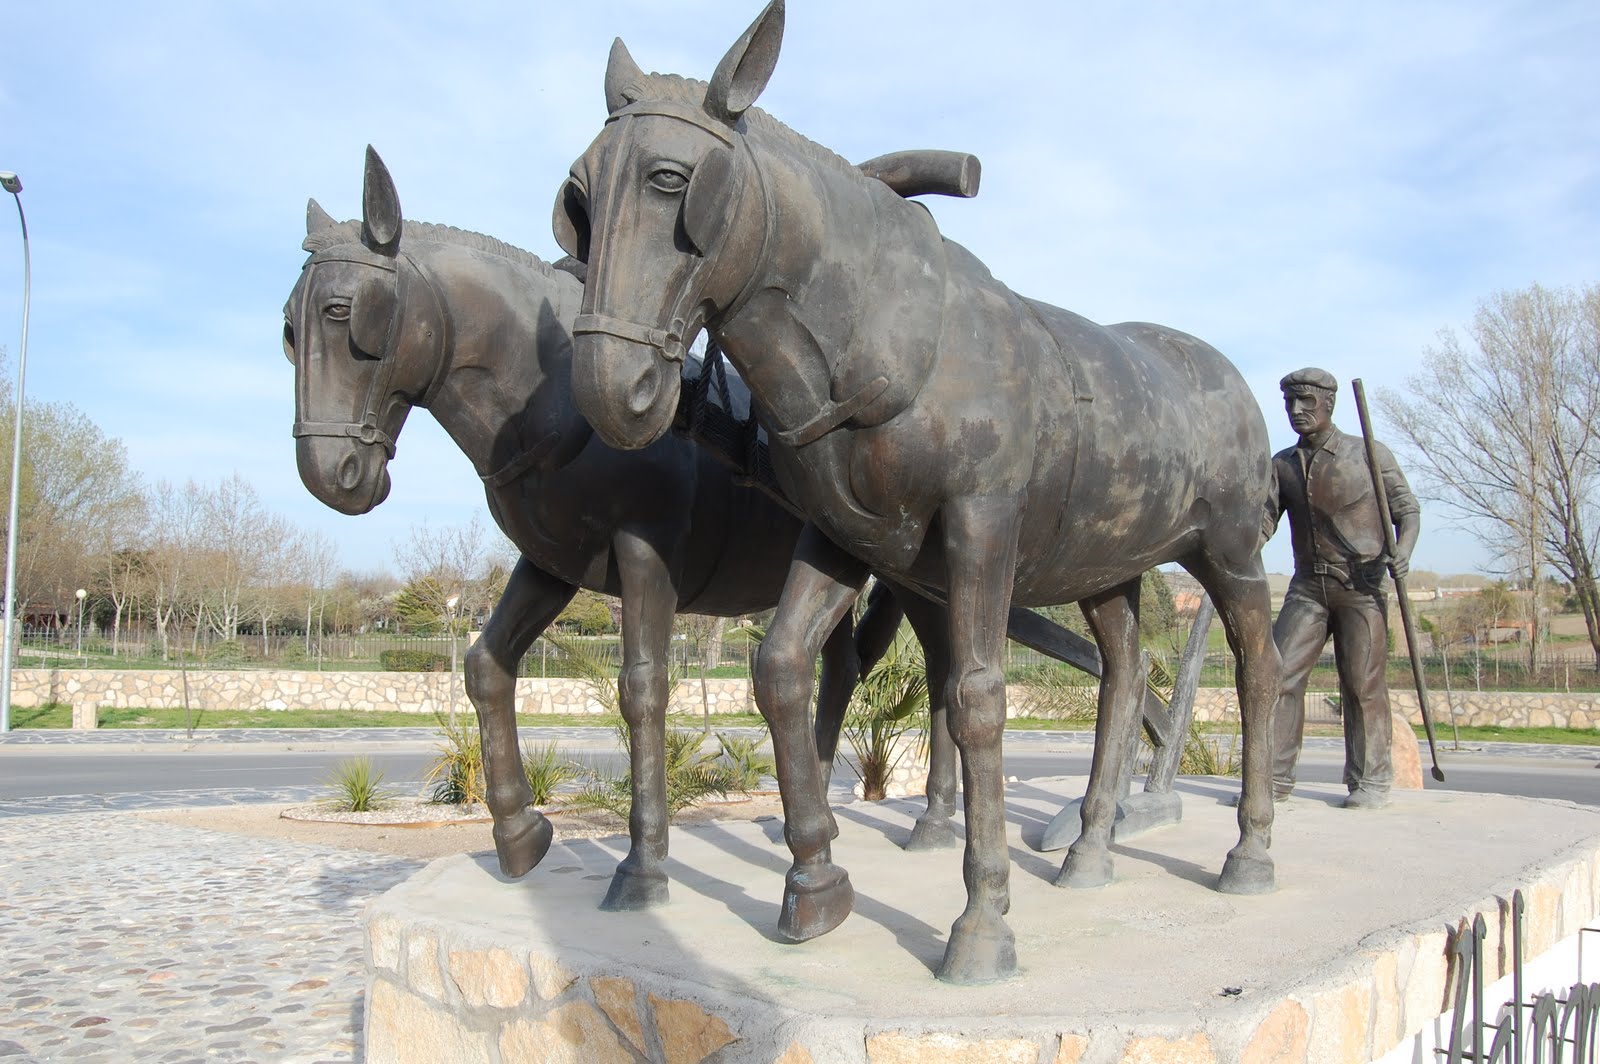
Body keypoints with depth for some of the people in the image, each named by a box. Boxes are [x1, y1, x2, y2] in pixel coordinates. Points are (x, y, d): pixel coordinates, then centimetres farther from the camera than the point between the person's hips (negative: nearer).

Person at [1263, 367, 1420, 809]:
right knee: (1280, 674, -6)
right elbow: (1262, 522, 5)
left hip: (1361, 584, -3)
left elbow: (1407, 509, 4)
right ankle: (1274, 778, -1)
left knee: (1362, 683, -4)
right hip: (1308, 586, 3)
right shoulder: (1283, 465, 10)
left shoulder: (1369, 454, 1)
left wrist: (1402, 550, -16)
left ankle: (1370, 781, 8)